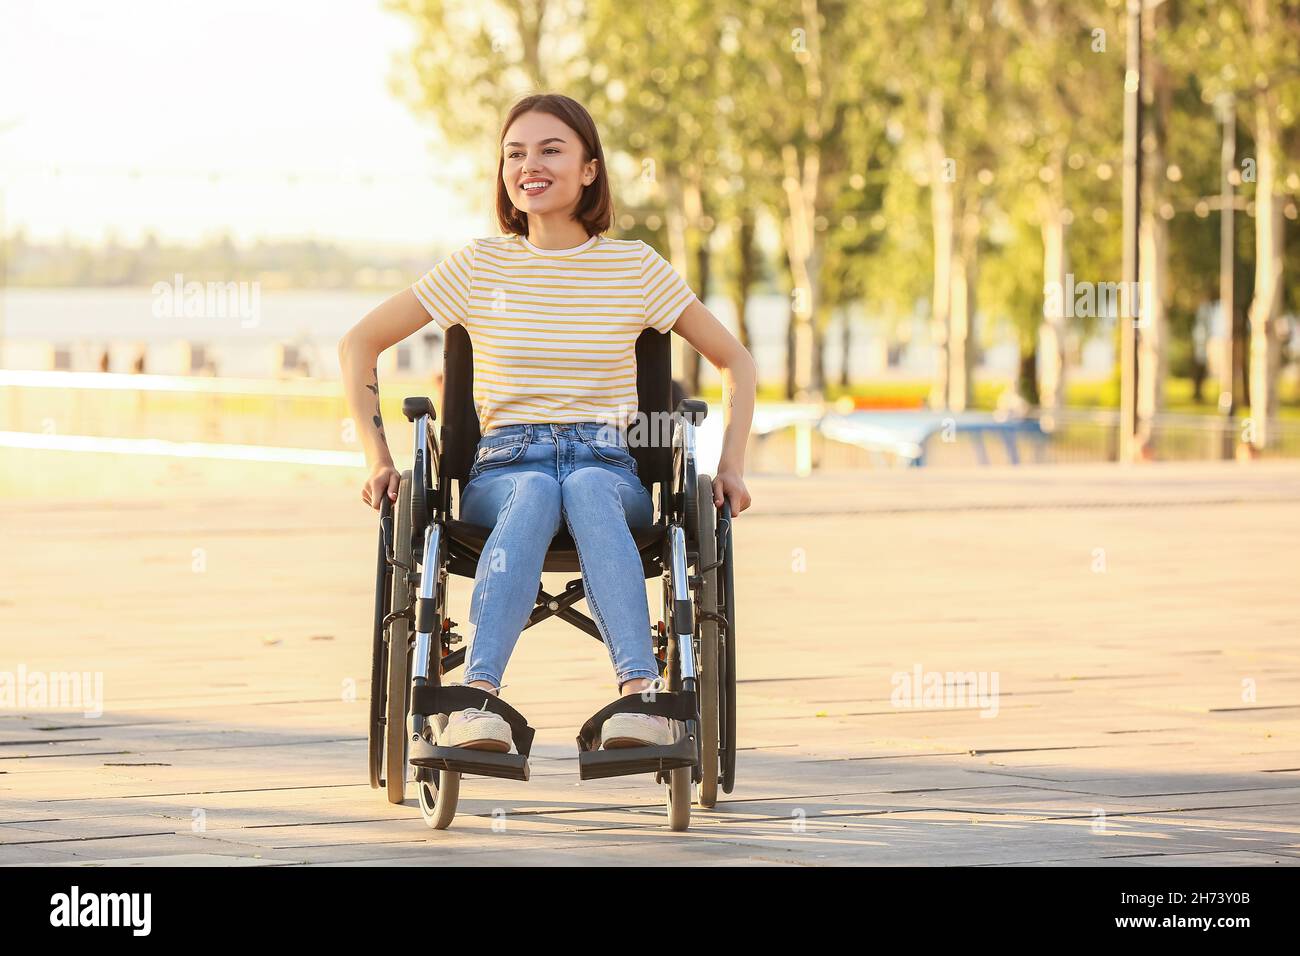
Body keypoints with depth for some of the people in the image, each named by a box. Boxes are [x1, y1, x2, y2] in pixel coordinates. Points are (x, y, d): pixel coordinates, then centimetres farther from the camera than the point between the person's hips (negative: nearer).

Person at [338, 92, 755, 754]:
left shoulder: (635, 267, 9)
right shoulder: (481, 265, 8)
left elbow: (734, 361, 18)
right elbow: (358, 345, 15)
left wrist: (731, 463, 5)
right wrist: (378, 459, 5)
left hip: (609, 470, 0)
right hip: (502, 469, 0)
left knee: (587, 490, -39)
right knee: (533, 495, -39)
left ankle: (641, 696, -58)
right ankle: (476, 703, -58)